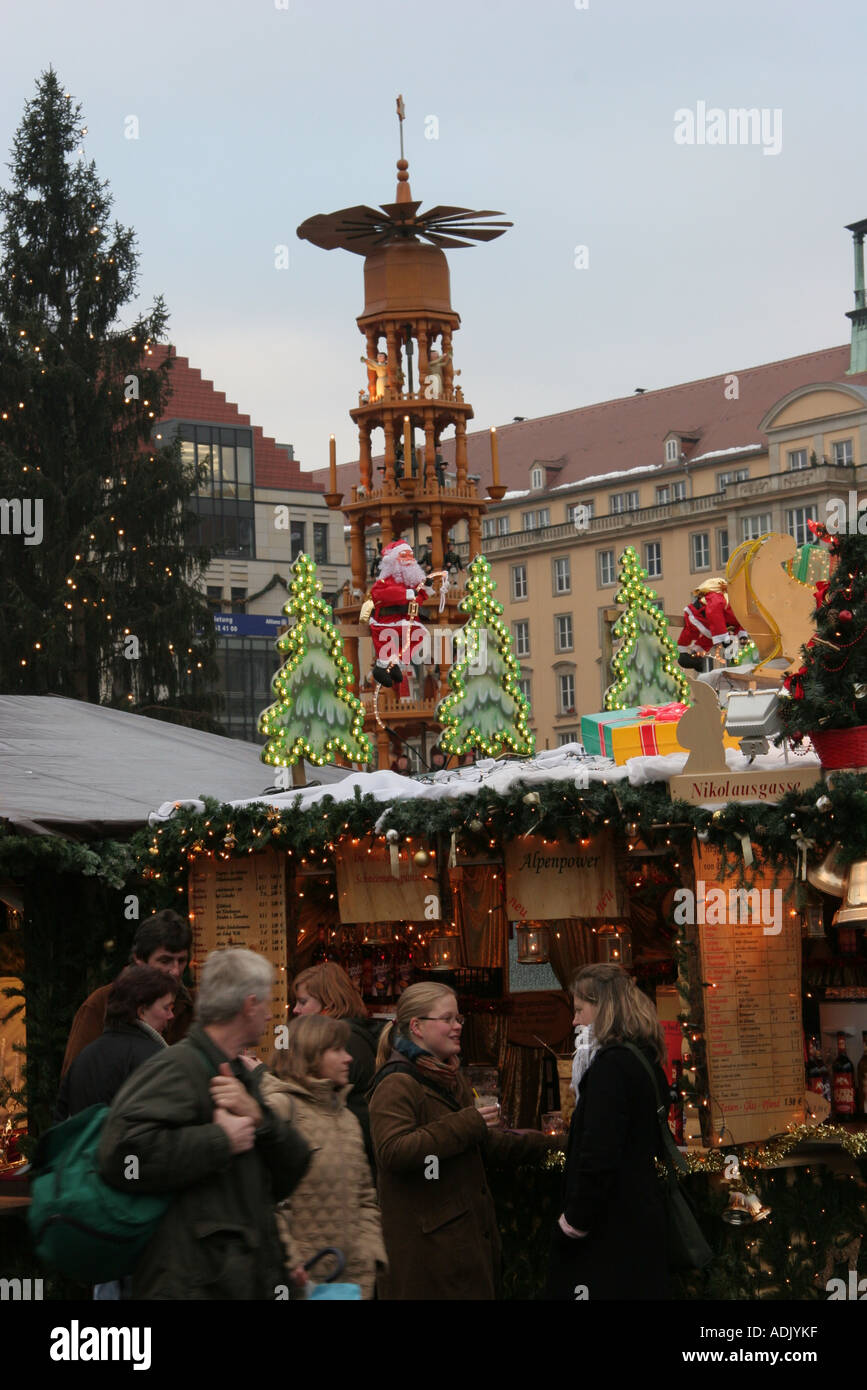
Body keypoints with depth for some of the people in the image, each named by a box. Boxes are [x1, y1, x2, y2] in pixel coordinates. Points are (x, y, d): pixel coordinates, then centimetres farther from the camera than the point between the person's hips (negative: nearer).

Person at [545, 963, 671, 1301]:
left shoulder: (610, 1064, -16)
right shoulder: (646, 1061, 13)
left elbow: (598, 1156, -23)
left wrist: (575, 1221, -15)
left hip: (610, 1228, -10)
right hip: (642, 1220, 10)